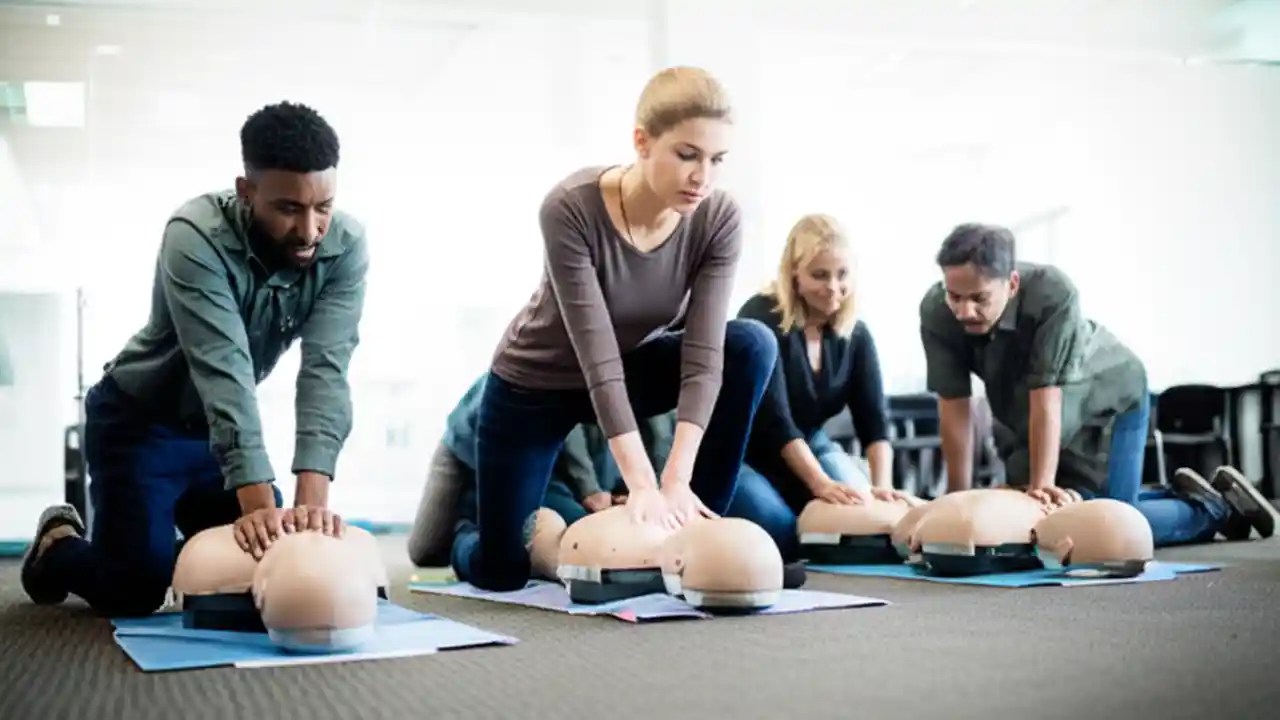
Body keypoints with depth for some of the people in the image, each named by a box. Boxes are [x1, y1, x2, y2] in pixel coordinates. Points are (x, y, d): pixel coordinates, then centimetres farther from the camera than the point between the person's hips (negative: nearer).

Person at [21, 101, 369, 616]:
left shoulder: (346, 247, -20)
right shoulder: (197, 237, -32)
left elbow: (326, 369, -28)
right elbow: (224, 371, -39)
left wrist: (312, 497, -40)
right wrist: (258, 503, -47)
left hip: (225, 428, 5)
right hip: (138, 420, -5)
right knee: (136, 591, -11)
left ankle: (181, 550, 31)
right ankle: (58, 545, 22)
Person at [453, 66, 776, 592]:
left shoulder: (719, 219, -22)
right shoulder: (571, 208, -32)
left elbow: (704, 355, -26)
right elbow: (596, 355, -35)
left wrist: (677, 480, -37)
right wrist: (642, 483, -41)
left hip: (632, 371, 3)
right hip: (536, 384, -3)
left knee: (751, 345, -25)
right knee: (500, 572, -3)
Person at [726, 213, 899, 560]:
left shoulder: (855, 333, -3)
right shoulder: (762, 318, -21)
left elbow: (874, 419, -10)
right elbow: (773, 415, -28)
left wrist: (882, 485, -28)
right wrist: (820, 483, -38)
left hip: (809, 444, 5)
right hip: (742, 451, -5)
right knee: (782, 532, -27)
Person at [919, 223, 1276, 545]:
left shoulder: (1053, 293, -40)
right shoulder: (935, 312, -28)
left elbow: (1046, 397, -38)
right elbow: (954, 407, -23)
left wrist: (1041, 485, -37)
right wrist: (958, 498, -20)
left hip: (1109, 400, -5)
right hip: (1023, 418, 5)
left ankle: (1215, 510, 17)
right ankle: (1179, 494, 30)